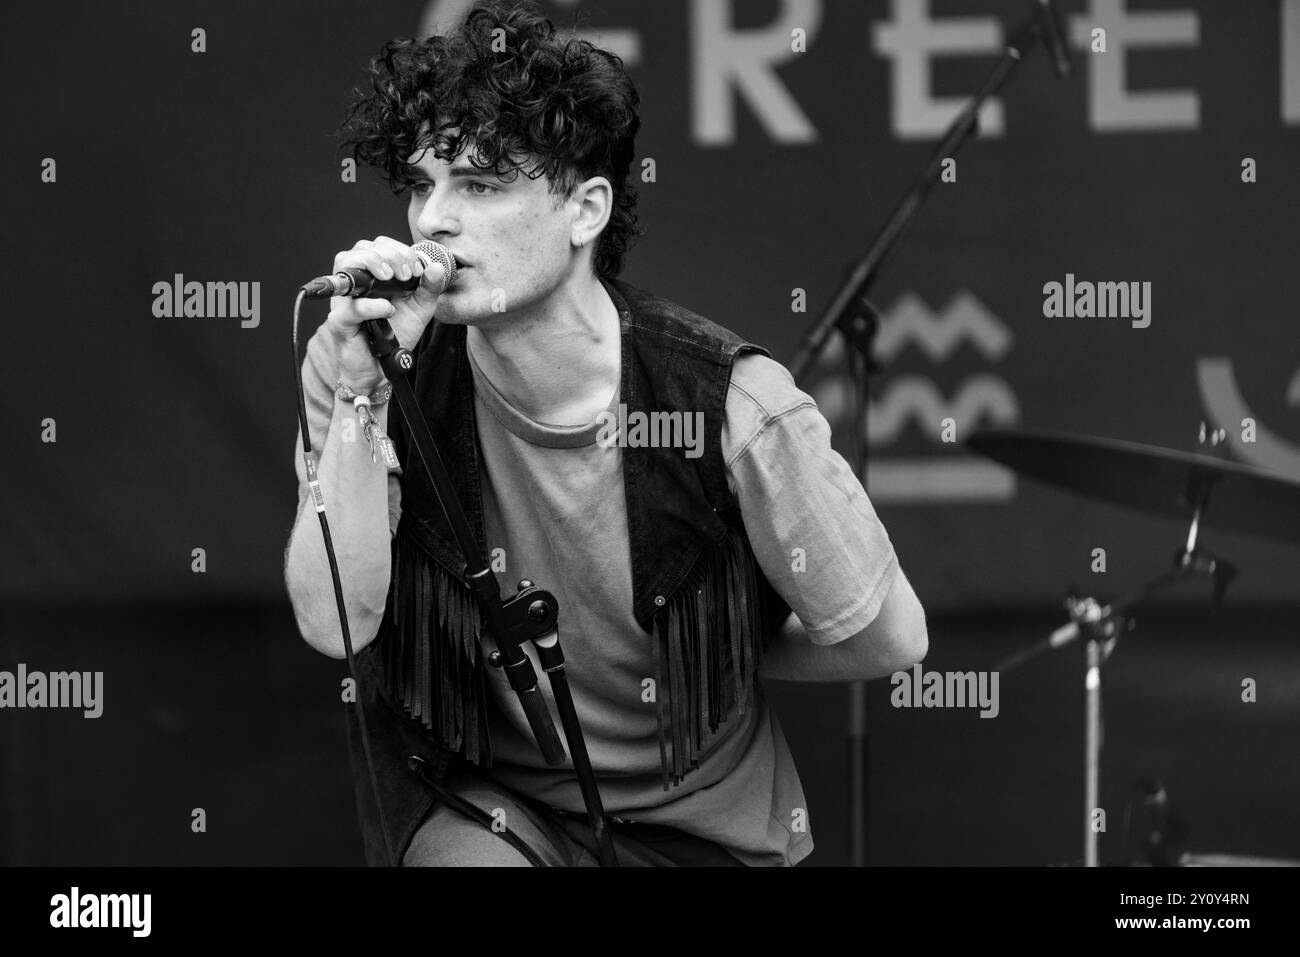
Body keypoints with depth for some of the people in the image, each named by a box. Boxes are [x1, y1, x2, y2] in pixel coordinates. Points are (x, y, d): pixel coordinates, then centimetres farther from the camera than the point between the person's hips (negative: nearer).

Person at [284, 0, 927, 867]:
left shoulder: (727, 404, -18)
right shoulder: (371, 371, -10)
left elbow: (888, 640, -6)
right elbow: (335, 626, -19)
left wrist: (707, 656, 3)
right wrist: (359, 396, -26)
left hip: (690, 820, 1)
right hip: (471, 803, -1)